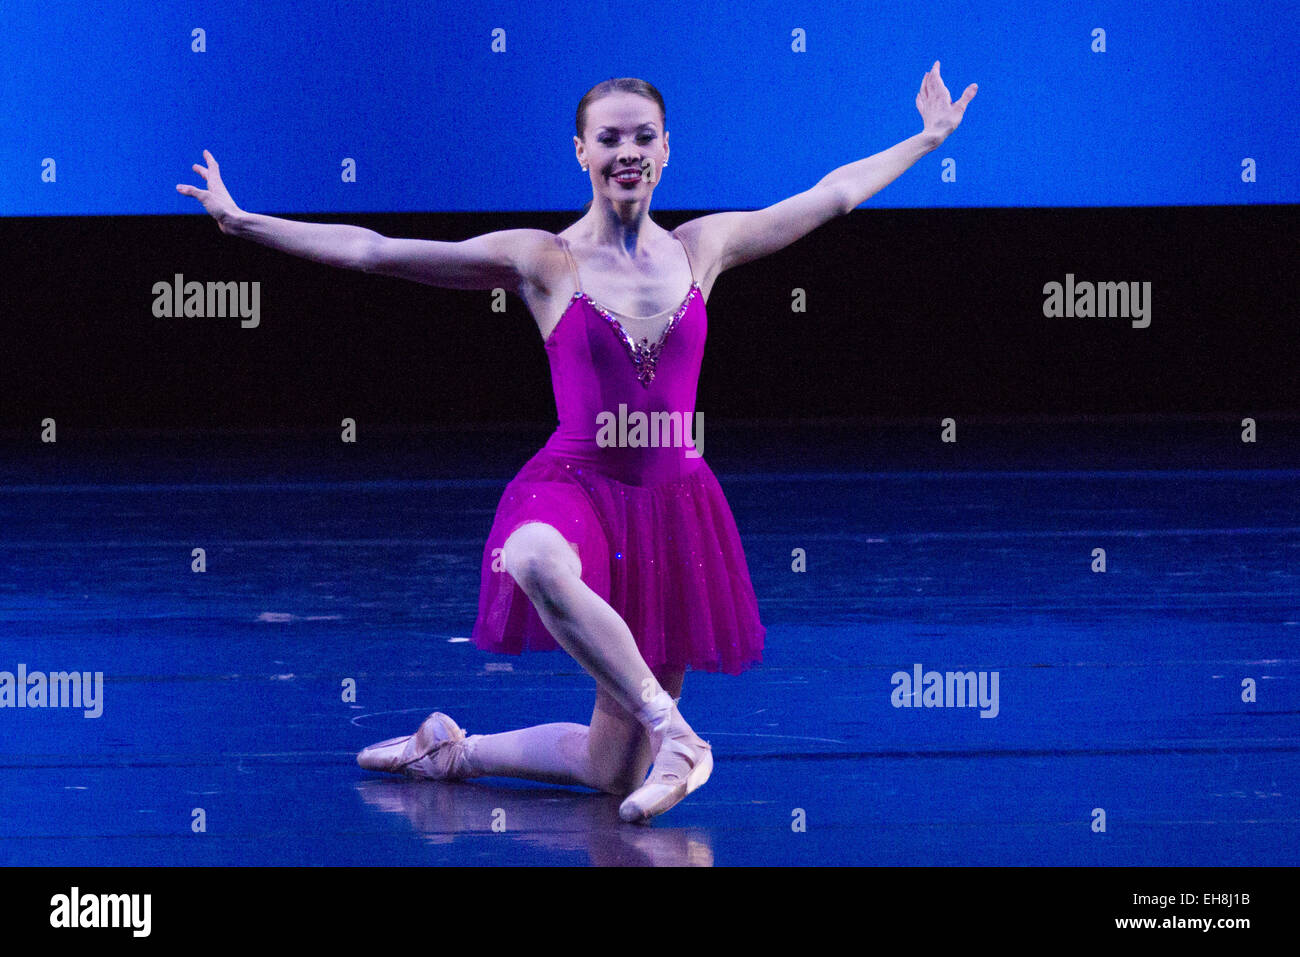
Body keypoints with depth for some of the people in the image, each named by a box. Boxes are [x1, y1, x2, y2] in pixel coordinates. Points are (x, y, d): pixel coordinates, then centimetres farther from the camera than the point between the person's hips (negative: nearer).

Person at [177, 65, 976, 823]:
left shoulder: (703, 247, 7)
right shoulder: (542, 261, -1)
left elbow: (833, 197, 19)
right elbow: (372, 252, -4)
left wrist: (928, 139, 24)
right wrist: (243, 222, -11)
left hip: (672, 506, 3)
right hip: (574, 487, -3)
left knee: (614, 774, 4)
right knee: (538, 562, -45)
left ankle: (454, 752, 30)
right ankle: (672, 730, -33)